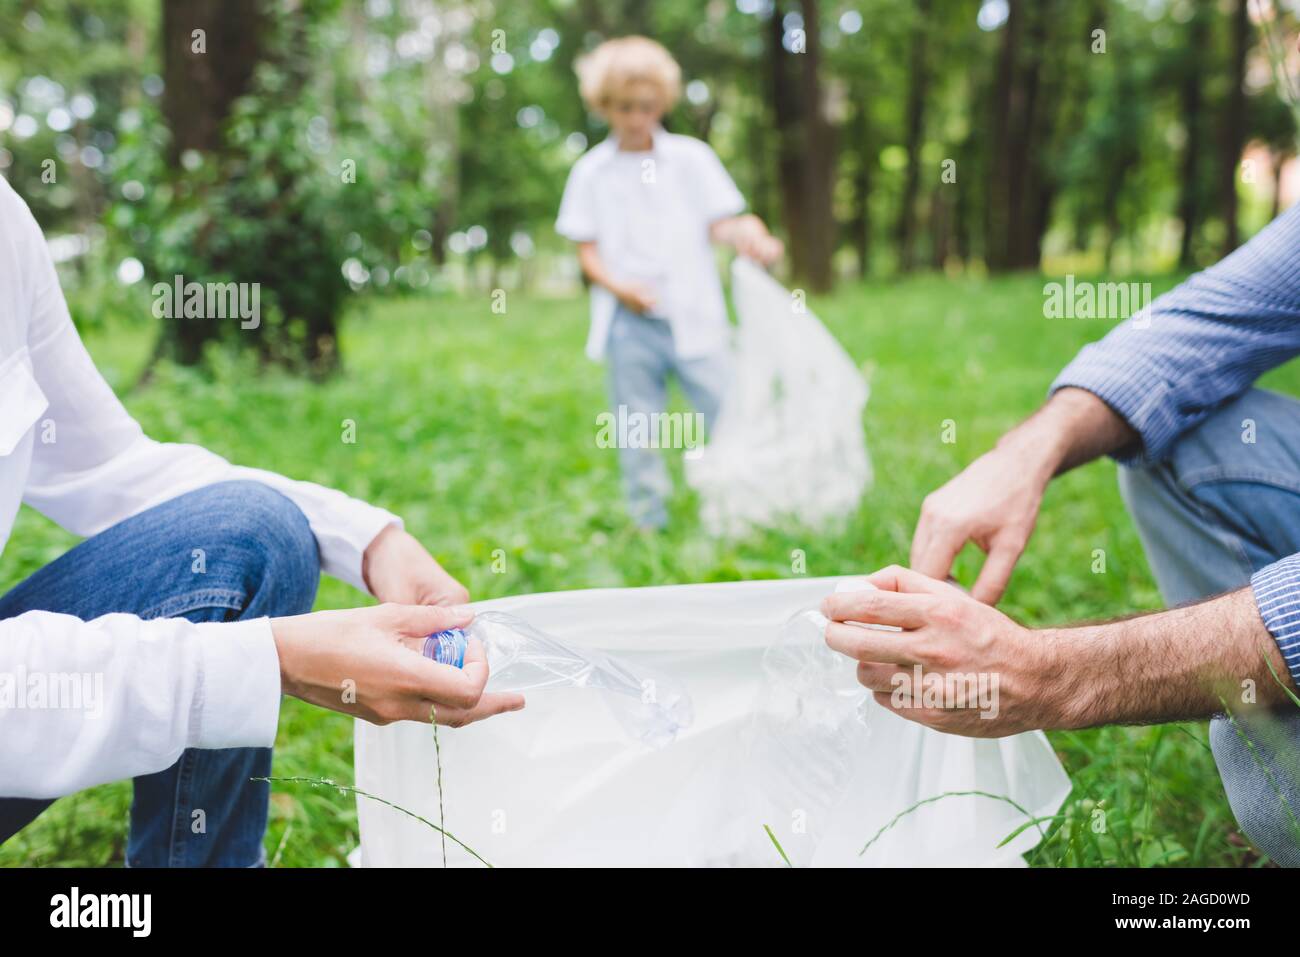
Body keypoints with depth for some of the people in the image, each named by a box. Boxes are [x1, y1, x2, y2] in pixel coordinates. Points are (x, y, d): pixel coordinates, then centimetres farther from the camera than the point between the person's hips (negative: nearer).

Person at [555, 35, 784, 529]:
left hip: (693, 316, -1)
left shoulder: (691, 158, 4)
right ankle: (649, 525, 18)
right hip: (630, 323, 1)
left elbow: (719, 224, 2)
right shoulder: (592, 171, 5)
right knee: (637, 431, 6)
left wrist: (749, 235, -21)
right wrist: (619, 287, -13)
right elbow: (587, 249, 5)